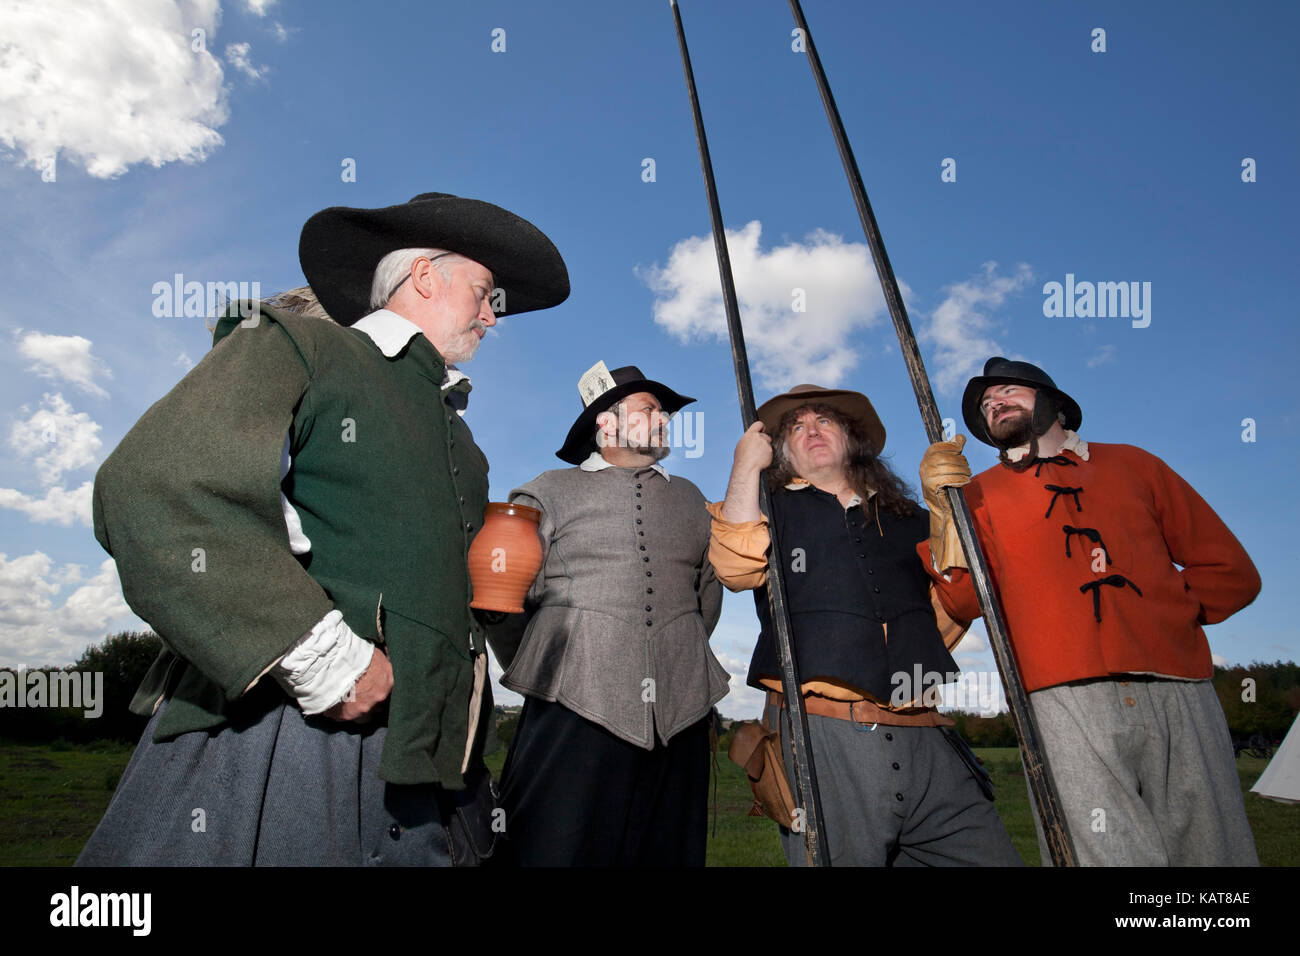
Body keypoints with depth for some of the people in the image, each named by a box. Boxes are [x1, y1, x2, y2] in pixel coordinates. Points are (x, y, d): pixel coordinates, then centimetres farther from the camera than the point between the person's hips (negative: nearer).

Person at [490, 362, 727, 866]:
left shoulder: (689, 498, 19)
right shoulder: (550, 492, 6)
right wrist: (537, 675, 5)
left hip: (679, 714, 4)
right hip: (576, 711, -3)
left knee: (667, 852, 9)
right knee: (559, 851, -3)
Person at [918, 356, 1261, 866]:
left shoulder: (1130, 463, 19)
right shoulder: (979, 491, 14)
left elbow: (1231, 572, 19)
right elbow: (965, 600, -3)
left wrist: (1160, 614, 5)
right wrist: (943, 510, -15)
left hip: (1182, 693, 3)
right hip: (1066, 701, -2)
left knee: (1213, 850, 3)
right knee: (1108, 852, -11)